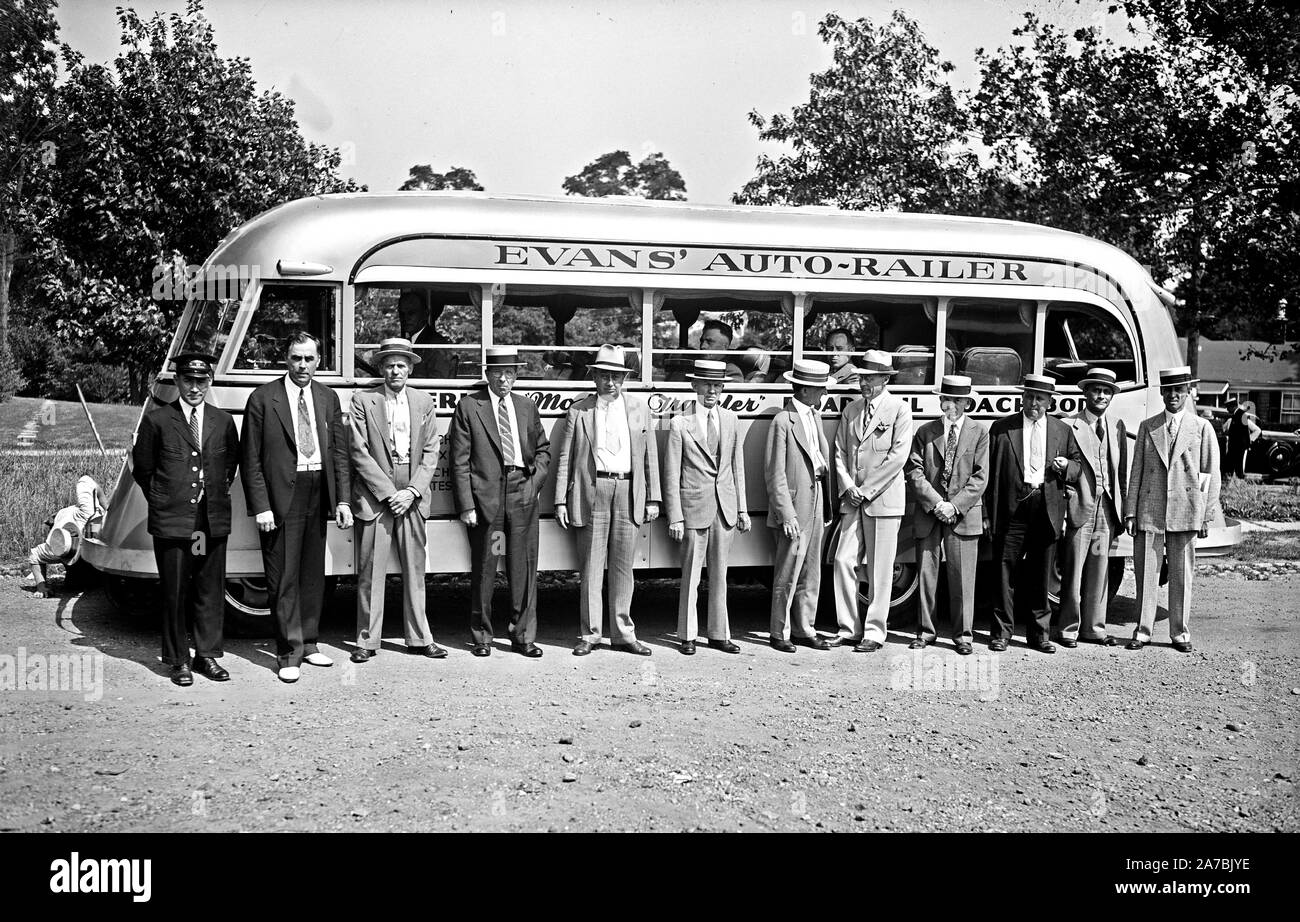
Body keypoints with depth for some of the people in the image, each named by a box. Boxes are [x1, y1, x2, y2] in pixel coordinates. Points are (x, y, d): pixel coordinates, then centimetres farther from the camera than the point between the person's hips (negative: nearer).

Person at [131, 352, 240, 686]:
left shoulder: (223, 421, 8)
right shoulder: (157, 420, 0)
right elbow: (141, 468, 7)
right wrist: (162, 502, 8)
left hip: (213, 520, 3)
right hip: (171, 521, -2)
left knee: (211, 592, 6)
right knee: (175, 593, 3)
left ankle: (208, 655, 16)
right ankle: (179, 660, 11)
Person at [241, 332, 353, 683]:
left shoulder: (328, 399, 10)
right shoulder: (263, 399, -3)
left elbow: (340, 453, 10)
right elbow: (250, 458, -5)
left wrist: (343, 500, 2)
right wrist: (260, 507, -12)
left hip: (318, 495, 5)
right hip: (281, 496, -4)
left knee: (313, 575, 13)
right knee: (283, 579, -1)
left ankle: (308, 644, 25)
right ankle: (289, 653, 5)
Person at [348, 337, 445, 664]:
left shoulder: (424, 403, 9)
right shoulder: (363, 401, 1)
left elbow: (430, 453, 6)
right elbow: (360, 453, -5)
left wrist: (411, 492, -7)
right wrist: (388, 492, -11)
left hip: (412, 496, 2)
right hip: (374, 495, -2)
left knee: (415, 570, 7)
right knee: (370, 573, 0)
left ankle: (419, 638, 15)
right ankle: (367, 641, 8)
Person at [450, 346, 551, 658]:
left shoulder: (527, 407, 13)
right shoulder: (469, 406, 1)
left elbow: (543, 448, 23)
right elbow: (460, 461, -2)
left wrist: (536, 480, 5)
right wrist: (466, 504, -9)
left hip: (523, 493, 3)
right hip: (485, 495, -3)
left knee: (524, 568, 4)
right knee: (483, 569, 4)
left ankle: (523, 636, 13)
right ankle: (482, 636, 16)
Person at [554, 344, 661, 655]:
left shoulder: (638, 409, 12)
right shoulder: (578, 411, 7)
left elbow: (650, 456, 12)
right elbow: (565, 458, 6)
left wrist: (653, 499, 6)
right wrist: (561, 500, 0)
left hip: (628, 492, 2)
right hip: (592, 492, -2)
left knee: (622, 567, 6)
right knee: (591, 567, 1)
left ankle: (622, 633, 14)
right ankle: (590, 634, 8)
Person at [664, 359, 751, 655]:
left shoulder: (731, 420, 8)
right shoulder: (680, 424, -5)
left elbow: (737, 467, 12)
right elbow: (671, 475, -5)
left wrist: (742, 509, 9)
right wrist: (675, 517, -9)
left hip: (725, 507, 4)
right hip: (694, 506, -4)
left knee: (719, 575, 11)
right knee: (691, 575, 3)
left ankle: (718, 633, 20)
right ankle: (687, 636, 14)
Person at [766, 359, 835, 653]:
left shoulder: (815, 416, 14)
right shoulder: (783, 421, -12)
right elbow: (775, 474, -15)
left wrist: (827, 507, 11)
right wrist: (787, 514, -19)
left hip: (816, 504, 8)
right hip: (794, 508, -8)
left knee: (811, 573, 13)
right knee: (787, 574, -1)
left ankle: (804, 630, 21)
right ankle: (779, 633, 9)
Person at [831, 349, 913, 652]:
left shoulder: (899, 409, -2)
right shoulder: (851, 411, 13)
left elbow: (898, 455, -9)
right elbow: (840, 453, 12)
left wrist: (867, 489, -11)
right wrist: (848, 487, -4)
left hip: (883, 499, -5)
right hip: (852, 500, 5)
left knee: (879, 570, -1)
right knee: (843, 561, -1)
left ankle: (874, 632, 6)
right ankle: (849, 629, 8)